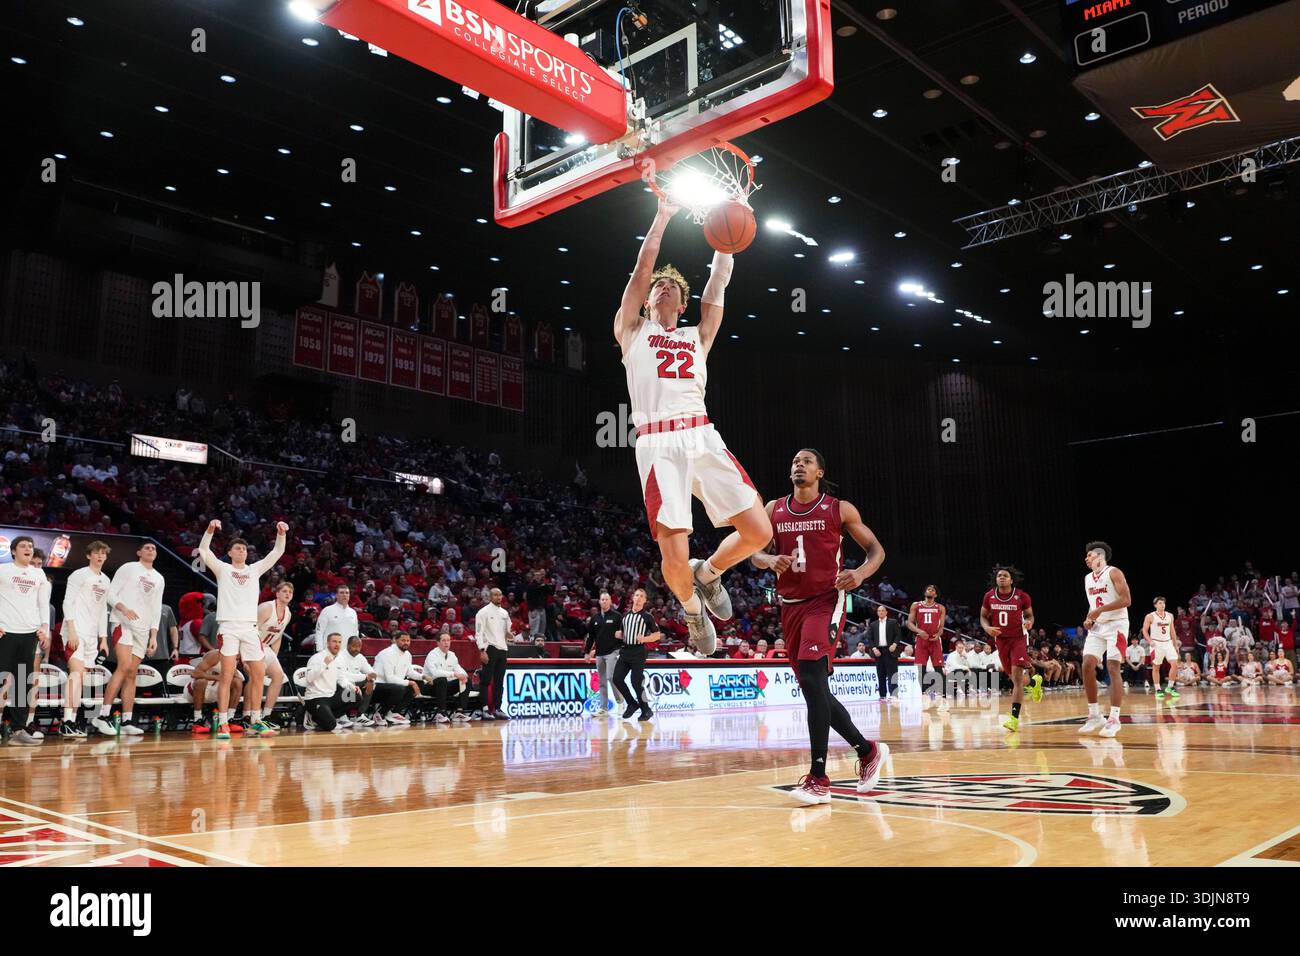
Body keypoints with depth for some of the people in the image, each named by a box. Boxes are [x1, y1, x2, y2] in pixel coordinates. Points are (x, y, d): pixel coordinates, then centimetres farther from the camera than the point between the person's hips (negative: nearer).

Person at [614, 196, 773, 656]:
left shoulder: (697, 337, 27)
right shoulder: (631, 331, 19)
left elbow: (719, 280, 19)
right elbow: (642, 268, 10)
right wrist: (663, 216, 11)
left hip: (703, 438, 4)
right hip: (658, 445, -3)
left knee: (759, 532, -8)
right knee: (674, 556, -13)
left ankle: (709, 573, 23)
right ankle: (693, 608, 21)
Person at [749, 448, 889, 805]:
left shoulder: (839, 509, -1)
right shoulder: (773, 510, 9)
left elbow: (876, 549, 4)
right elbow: (755, 554, 12)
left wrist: (861, 573, -17)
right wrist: (770, 560, -12)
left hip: (825, 601, -5)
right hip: (790, 605, 6)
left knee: (812, 677, -23)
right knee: (815, 689, 11)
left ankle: (818, 779, -20)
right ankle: (868, 750, 32)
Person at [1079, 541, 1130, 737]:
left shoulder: (1114, 573, -8)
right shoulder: (1087, 578, 15)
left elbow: (1126, 600, -16)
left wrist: (1101, 610, -21)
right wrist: (1089, 619, 4)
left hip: (1116, 625, -7)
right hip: (1097, 627, 7)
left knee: (1112, 668, -12)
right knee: (1087, 666, -5)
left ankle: (1114, 719, -8)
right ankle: (1094, 716, 4)